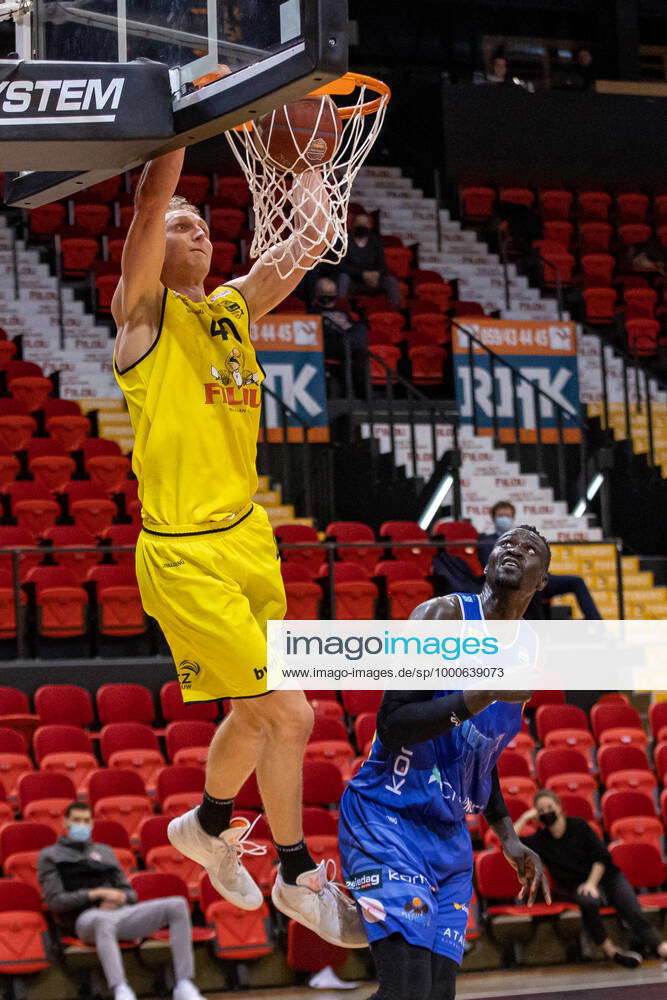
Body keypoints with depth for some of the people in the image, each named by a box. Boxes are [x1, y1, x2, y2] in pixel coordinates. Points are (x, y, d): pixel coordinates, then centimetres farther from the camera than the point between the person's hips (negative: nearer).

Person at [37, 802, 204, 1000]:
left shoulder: (104, 851, 31)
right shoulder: (50, 855, 15)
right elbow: (55, 901, 1)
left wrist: (118, 898, -1)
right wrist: (98, 893, -9)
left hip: (120, 911, 6)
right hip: (87, 917, -5)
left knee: (177, 905, -19)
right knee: (104, 921, -45)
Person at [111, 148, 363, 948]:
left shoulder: (234, 306, 11)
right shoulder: (143, 310, -6)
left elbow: (313, 236, 6)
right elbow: (150, 202, -19)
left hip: (247, 536, 7)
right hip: (185, 555, -7)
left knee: (256, 711, 18)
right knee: (288, 713, -8)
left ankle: (208, 825, 44)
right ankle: (299, 878, 9)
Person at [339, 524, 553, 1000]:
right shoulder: (445, 614, -12)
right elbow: (392, 725, -20)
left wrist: (509, 837, 16)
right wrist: (484, 695, -29)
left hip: (449, 836, 8)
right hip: (387, 821, -8)